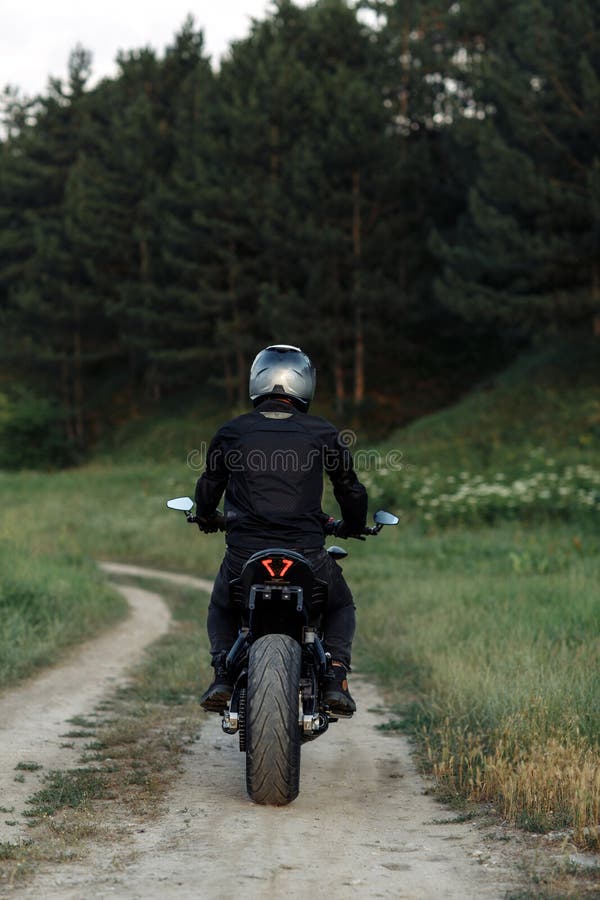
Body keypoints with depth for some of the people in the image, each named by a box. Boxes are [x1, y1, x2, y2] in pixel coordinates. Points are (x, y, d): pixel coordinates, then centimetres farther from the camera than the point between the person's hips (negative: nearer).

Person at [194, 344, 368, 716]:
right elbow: (351, 488, 12)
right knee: (341, 608, 28)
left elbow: (209, 486, 17)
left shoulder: (231, 432, 5)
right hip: (307, 553, 0)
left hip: (244, 553, 1)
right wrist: (353, 526, 34)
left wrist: (206, 518, 39)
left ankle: (223, 673, 6)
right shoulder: (324, 433, 3)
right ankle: (336, 677, 5)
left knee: (222, 610, 31)